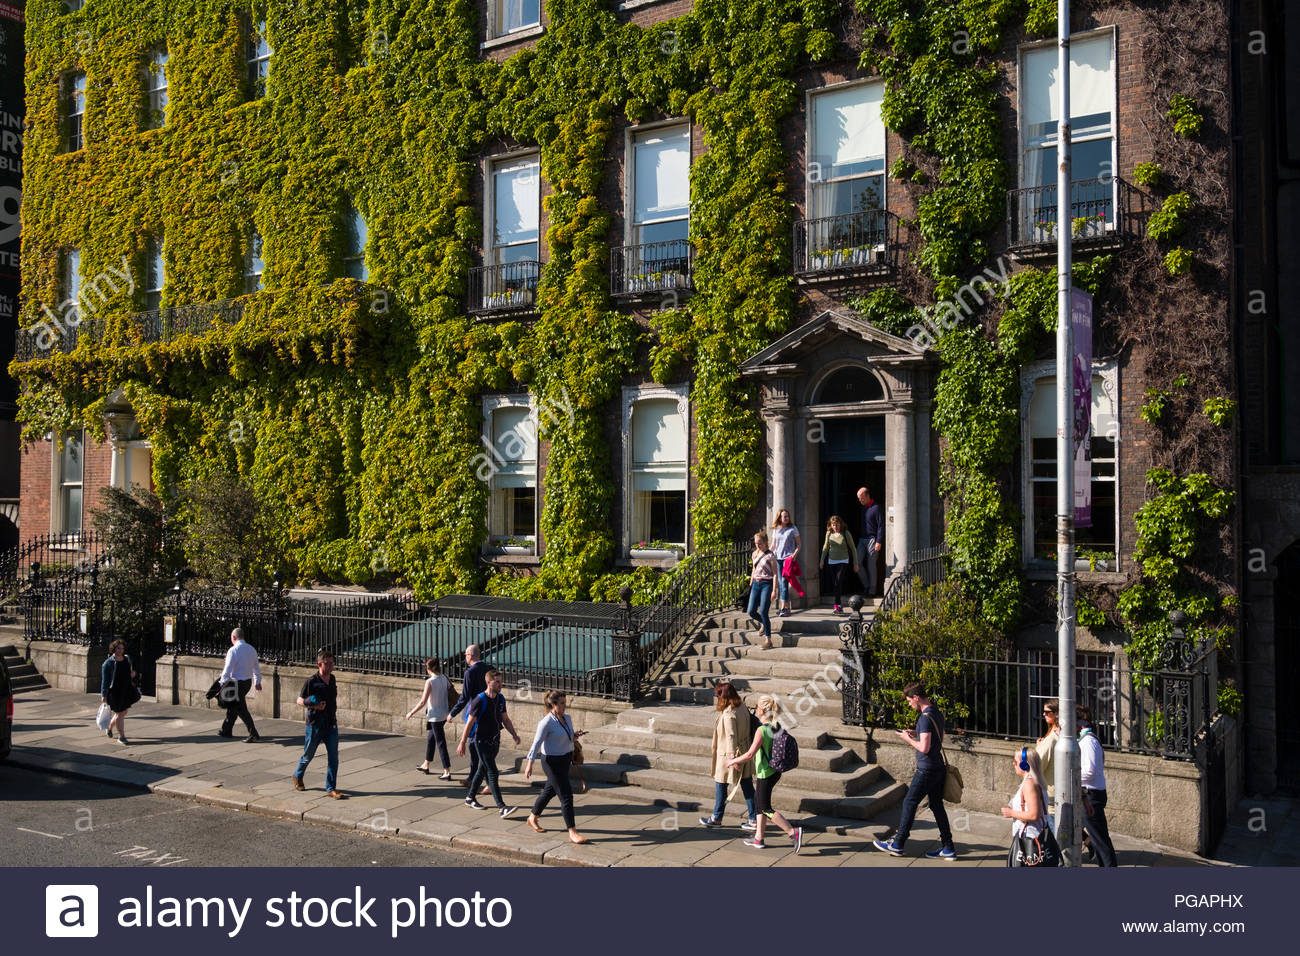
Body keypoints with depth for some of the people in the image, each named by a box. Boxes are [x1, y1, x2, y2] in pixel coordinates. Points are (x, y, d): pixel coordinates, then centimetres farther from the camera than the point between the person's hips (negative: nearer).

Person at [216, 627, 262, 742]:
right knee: (233, 705, 21)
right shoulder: (251, 649, 7)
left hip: (237, 683, -8)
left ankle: (253, 735, -8)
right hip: (248, 682, 8)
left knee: (241, 709, -4)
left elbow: (227, 669, -17)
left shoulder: (233, 650, -17)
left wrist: (222, 684, -7)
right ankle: (226, 730, 30)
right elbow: (256, 667, 14)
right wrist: (257, 682, 24)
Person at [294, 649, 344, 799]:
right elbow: (300, 700, -8)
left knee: (333, 757, -2)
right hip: (315, 725, -4)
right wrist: (315, 706, -23)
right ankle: (297, 776, 40)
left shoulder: (332, 679, 5)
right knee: (308, 754, 12)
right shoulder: (312, 681, -13)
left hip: (331, 724, 4)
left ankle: (331, 788, 4)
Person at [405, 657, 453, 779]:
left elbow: (423, 702, -19)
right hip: (444, 714, 8)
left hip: (435, 716, -8)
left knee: (441, 743, -3)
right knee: (431, 738, 23)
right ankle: (426, 765, 36)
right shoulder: (444, 678, 0)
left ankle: (447, 772, -1)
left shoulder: (429, 682, -18)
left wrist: (411, 713, -7)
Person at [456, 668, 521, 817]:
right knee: (492, 773, -10)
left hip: (495, 741, 7)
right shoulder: (480, 701, -18)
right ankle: (501, 807, -13)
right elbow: (470, 723, -14)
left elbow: (505, 719, 14)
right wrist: (462, 743, -11)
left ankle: (470, 797, 34)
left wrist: (514, 735, 3)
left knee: (482, 770, 18)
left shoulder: (500, 699, 5)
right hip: (482, 741, -7)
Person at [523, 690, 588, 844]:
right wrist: (529, 764, -21)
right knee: (566, 795, -9)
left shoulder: (567, 718, 5)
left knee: (549, 791, 21)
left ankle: (532, 818, 41)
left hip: (566, 760, 8)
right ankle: (572, 832, -4)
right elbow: (536, 743, -18)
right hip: (553, 762, -8)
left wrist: (575, 735, -4)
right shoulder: (546, 723, -18)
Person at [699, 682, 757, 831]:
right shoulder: (743, 707, 4)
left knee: (720, 785, 10)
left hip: (727, 755, -8)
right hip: (745, 752, 8)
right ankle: (753, 819, 16)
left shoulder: (728, 714, -22)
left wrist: (733, 758, -27)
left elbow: (731, 737, -26)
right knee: (747, 785, 11)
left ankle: (716, 818, 23)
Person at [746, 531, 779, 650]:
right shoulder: (754, 554, 10)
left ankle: (768, 639, -4)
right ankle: (765, 623, 31)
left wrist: (774, 590, -14)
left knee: (763, 612, -11)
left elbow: (775, 573, -9)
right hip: (756, 583, 6)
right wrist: (751, 584, 20)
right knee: (751, 611, 1)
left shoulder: (770, 555, -9)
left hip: (766, 584, -6)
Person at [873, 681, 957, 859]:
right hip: (938, 767, 9)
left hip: (926, 770, -9)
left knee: (909, 803, 2)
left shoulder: (925, 717, -20)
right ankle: (948, 848, 15)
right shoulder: (937, 713, 10)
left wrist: (909, 739, -8)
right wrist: (916, 735, 14)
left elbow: (924, 748, -24)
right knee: (937, 805, 13)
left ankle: (897, 845, 11)